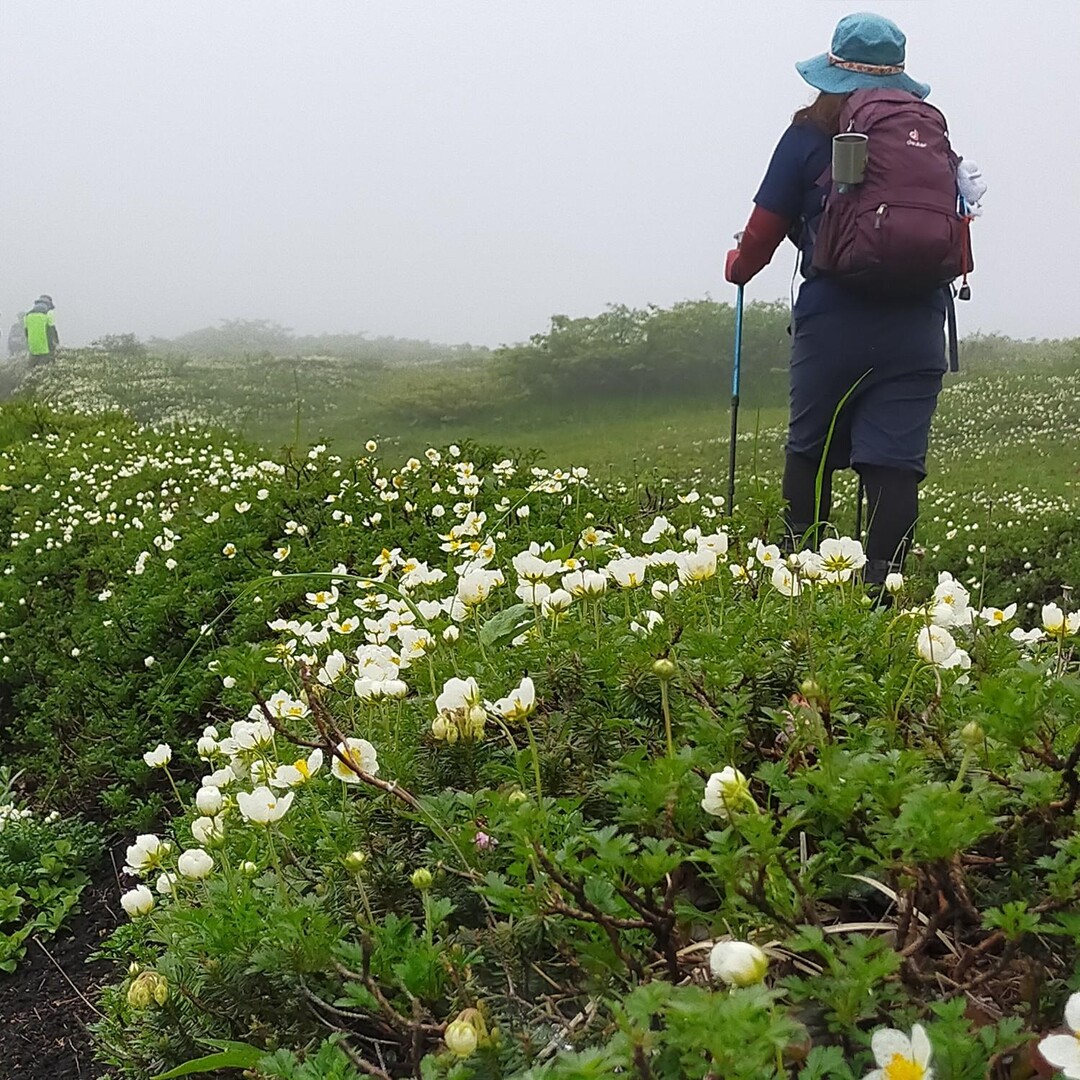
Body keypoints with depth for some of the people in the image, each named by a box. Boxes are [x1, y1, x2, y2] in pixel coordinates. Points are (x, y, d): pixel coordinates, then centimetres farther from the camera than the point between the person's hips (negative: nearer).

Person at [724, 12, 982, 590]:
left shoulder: (809, 135, 0)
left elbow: (765, 228, 4)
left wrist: (738, 266, 25)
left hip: (833, 321, -2)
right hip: (917, 325, 2)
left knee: (809, 450, 15)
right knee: (894, 461, 0)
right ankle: (882, 584, -2)